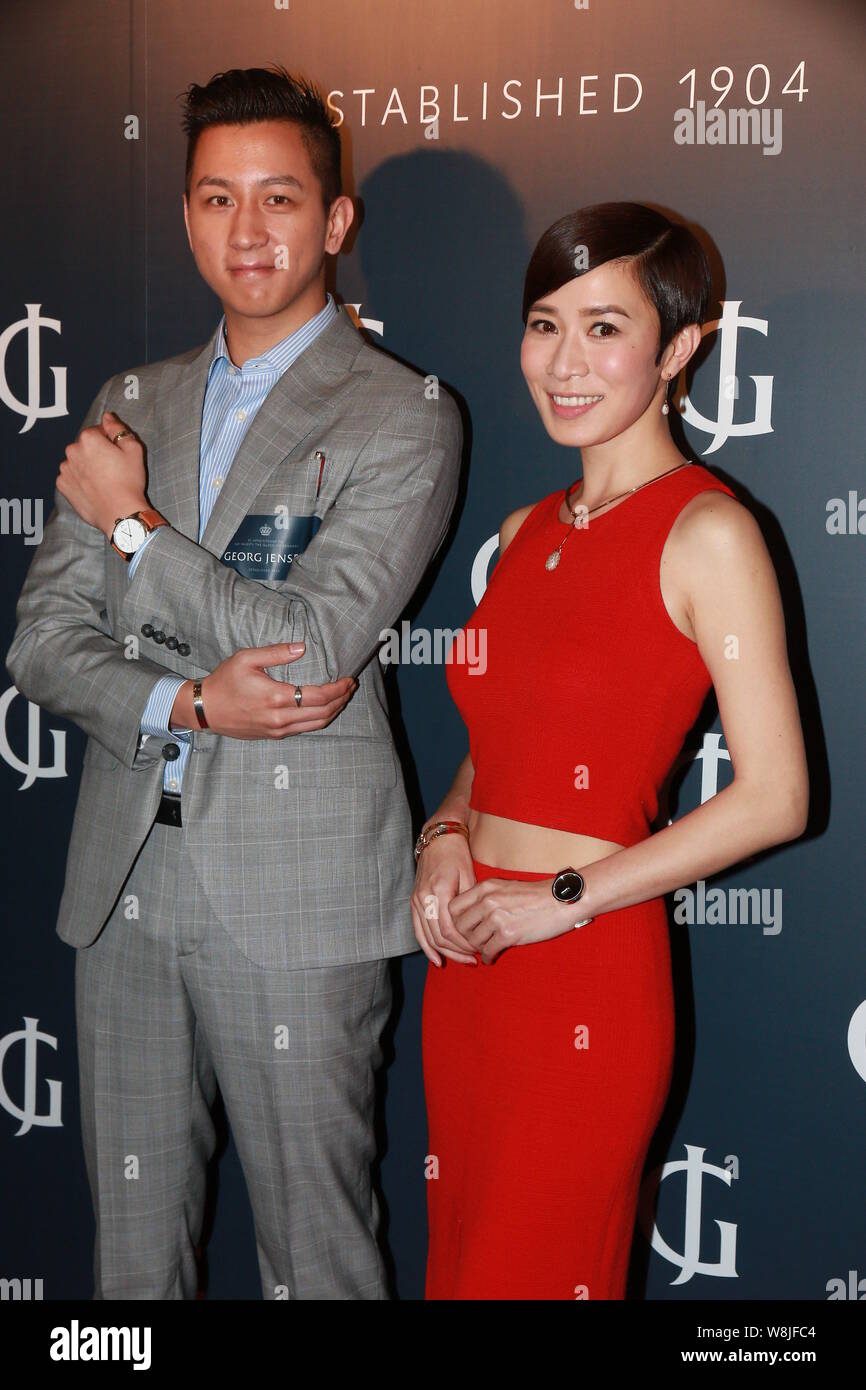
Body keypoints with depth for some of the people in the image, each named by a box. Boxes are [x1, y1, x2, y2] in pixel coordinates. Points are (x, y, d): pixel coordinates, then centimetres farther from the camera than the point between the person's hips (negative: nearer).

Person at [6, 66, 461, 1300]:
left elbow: (311, 648, -17)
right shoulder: (131, 404, 12)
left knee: (315, 1251, 7)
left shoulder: (404, 420, -6)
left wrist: (132, 522, -8)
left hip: (296, 896, -5)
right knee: (131, 1240, 17)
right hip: (125, 877, 5)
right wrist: (189, 705, -12)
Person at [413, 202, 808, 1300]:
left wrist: (561, 896, -14)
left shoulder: (705, 530, -11)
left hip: (586, 975, -7)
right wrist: (448, 834, 0)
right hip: (466, 964, 7)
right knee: (458, 1261, 18)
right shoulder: (527, 531, 11)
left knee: (535, 1275, 6)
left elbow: (774, 796, -15)